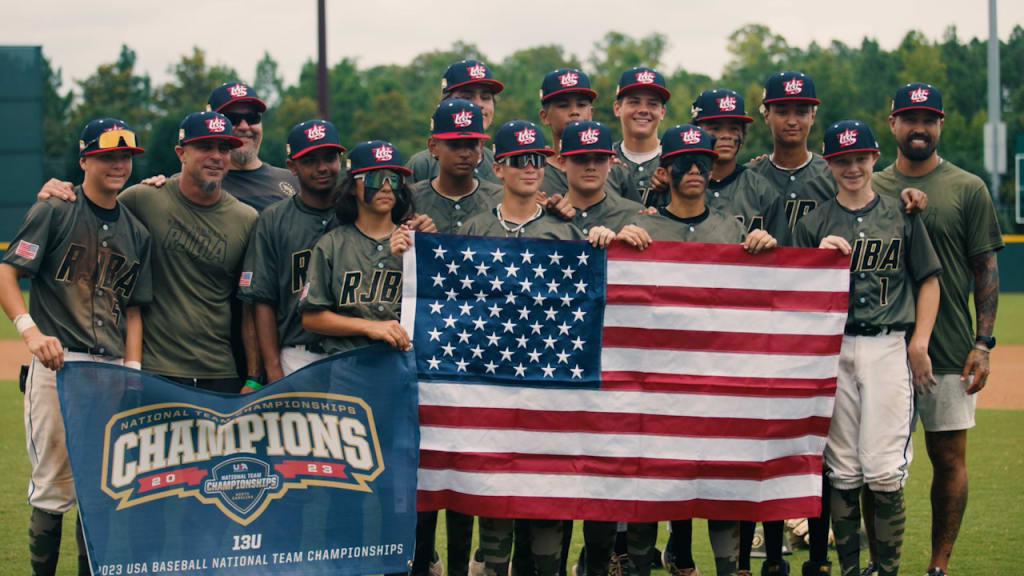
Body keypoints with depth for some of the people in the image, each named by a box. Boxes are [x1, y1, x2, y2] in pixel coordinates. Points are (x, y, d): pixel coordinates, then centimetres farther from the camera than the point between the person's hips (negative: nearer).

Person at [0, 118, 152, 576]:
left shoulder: (137, 233, 16)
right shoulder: (55, 212, 1)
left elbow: (132, 310, 16)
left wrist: (132, 371, 3)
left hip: (112, 371, 5)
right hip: (57, 364, -5)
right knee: (54, 486, -4)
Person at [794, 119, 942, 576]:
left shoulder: (901, 216, 8)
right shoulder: (814, 225, 10)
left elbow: (929, 281, 10)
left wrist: (919, 343, 0)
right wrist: (821, 256, -10)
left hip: (888, 347, -1)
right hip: (832, 351, 1)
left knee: (884, 471, -8)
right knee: (842, 470, 2)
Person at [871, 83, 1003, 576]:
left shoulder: (968, 189, 3)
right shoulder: (869, 188, 8)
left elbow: (986, 270, 2)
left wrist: (983, 342, -6)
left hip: (949, 351, -2)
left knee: (948, 457, 1)